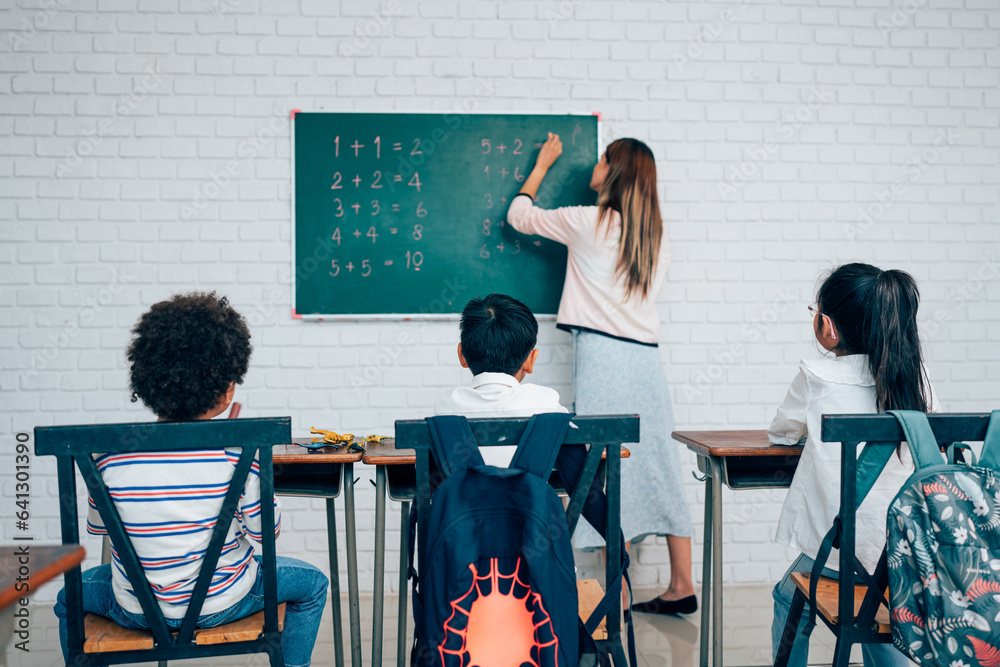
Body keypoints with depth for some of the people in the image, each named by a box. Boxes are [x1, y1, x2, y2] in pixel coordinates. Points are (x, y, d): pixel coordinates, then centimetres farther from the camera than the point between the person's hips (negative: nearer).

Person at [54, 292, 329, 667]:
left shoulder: (111, 453, -14)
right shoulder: (236, 453, -19)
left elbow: (97, 527, 2)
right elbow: (267, 532, -7)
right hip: (220, 605, -1)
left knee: (70, 597, 33)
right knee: (312, 584, 25)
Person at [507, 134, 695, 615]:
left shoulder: (586, 223, -4)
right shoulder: (654, 233, 12)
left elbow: (519, 215, 10)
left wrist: (542, 164, 23)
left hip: (603, 351, -6)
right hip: (647, 354, 6)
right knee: (659, 466, 10)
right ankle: (681, 588, 15)